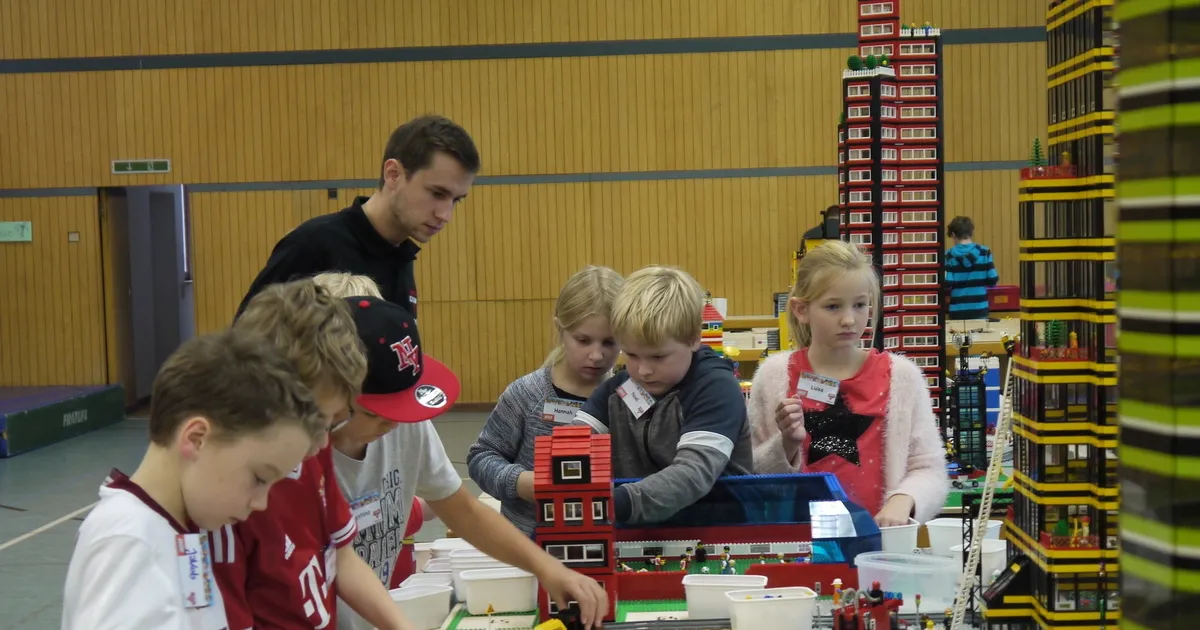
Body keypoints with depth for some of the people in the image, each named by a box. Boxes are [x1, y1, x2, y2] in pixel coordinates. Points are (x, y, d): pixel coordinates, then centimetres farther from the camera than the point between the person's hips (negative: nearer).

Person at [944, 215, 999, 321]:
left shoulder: (949, 255, -5)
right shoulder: (984, 252, -1)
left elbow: (946, 284, -10)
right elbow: (993, 280, -2)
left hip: (957, 310, -1)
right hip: (979, 309, 1)